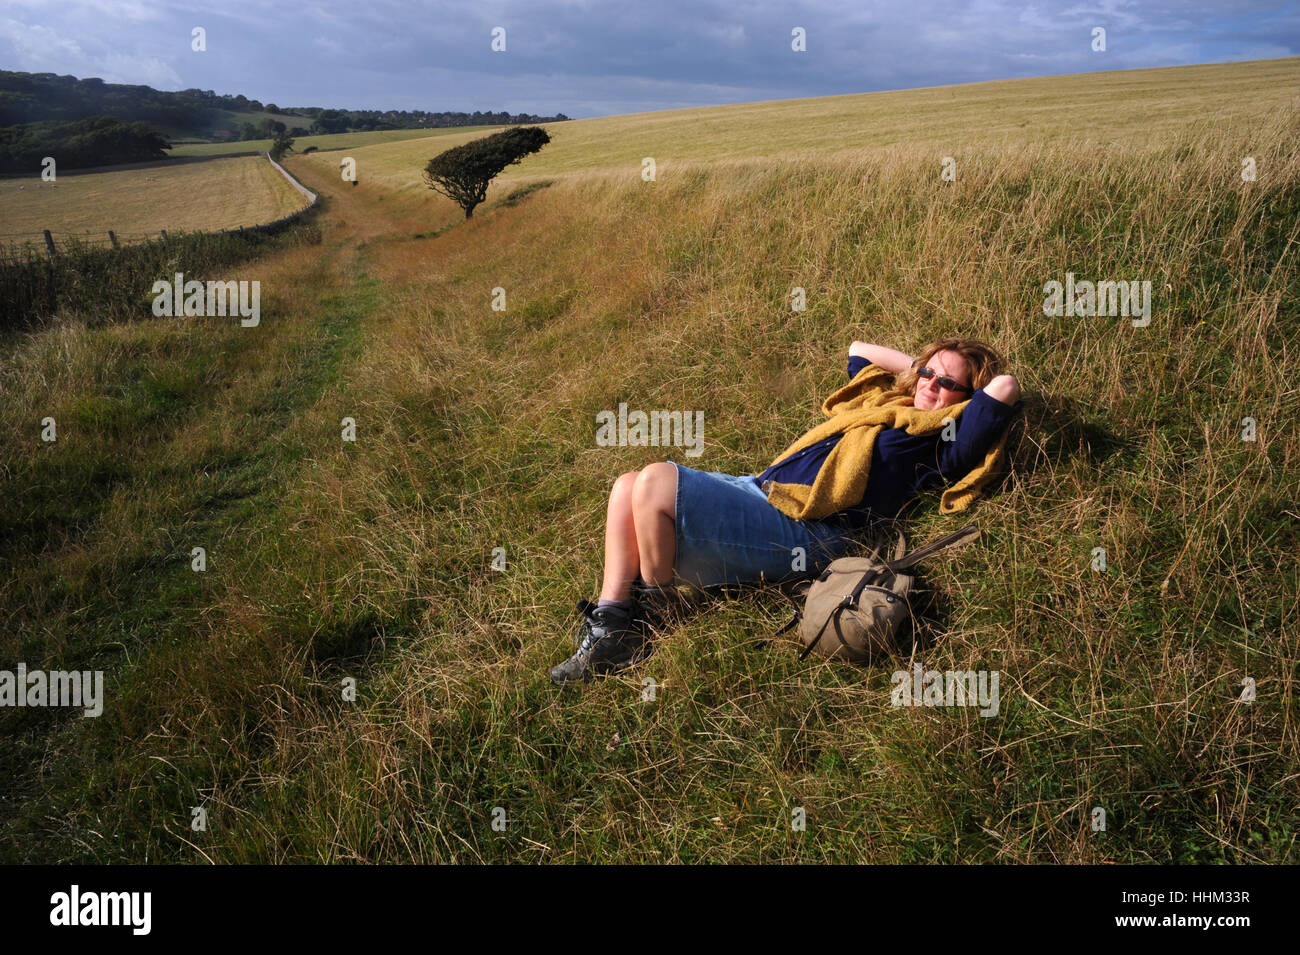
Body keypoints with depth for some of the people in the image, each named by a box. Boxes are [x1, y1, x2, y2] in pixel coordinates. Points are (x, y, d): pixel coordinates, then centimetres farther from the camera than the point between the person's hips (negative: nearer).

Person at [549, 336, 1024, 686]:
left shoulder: (943, 439, 1)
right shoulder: (888, 400, 26)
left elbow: (1005, 388, -12)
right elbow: (859, 350, 42)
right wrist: (919, 365, 34)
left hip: (797, 528, -10)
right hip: (760, 491, 10)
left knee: (656, 481, -25)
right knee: (627, 486, 1)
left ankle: (651, 615, -5)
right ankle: (608, 629, -4)